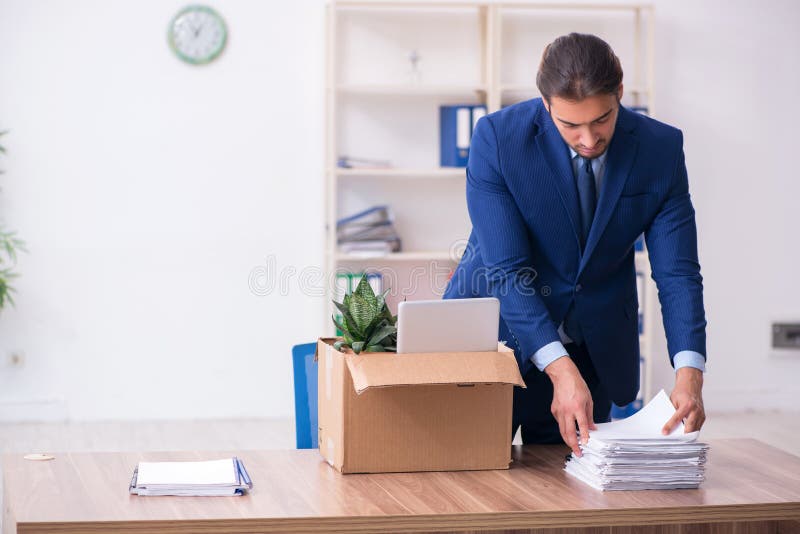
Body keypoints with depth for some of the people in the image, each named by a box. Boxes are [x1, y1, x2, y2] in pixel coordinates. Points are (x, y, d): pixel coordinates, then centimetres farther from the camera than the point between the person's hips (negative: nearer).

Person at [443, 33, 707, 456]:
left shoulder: (661, 149, -14)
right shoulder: (498, 136, -23)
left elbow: (677, 272, -15)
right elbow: (506, 271, -26)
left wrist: (689, 373, -32)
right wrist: (560, 370, -38)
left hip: (593, 349, 2)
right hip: (497, 331, -2)